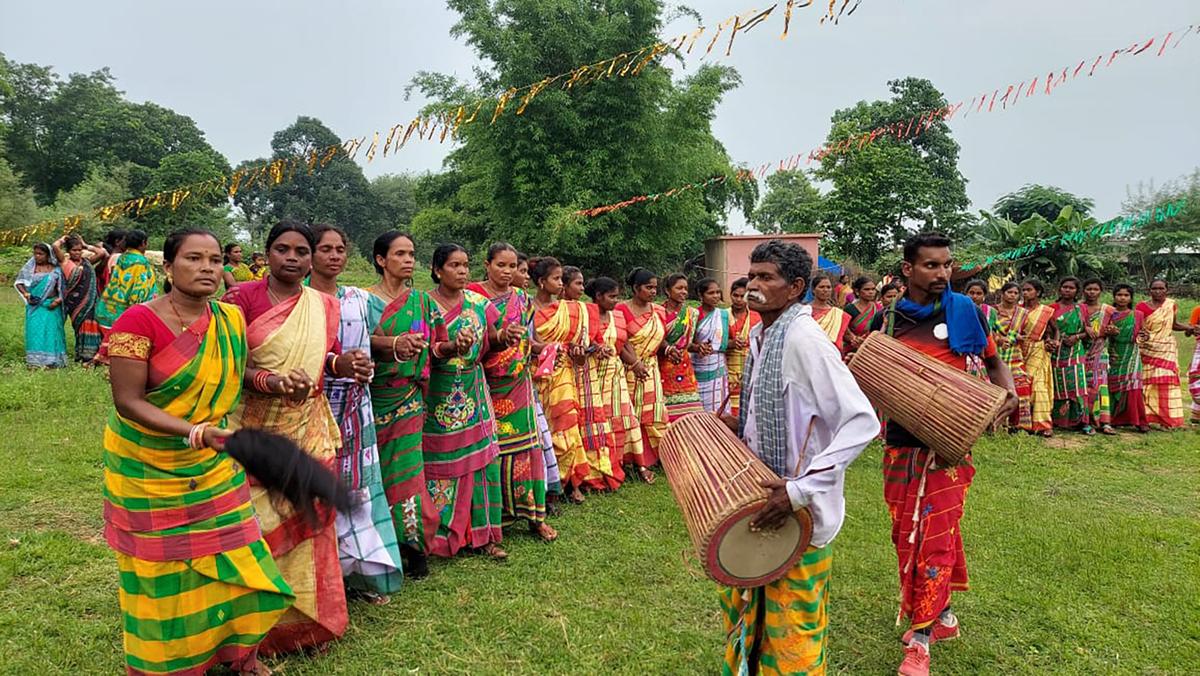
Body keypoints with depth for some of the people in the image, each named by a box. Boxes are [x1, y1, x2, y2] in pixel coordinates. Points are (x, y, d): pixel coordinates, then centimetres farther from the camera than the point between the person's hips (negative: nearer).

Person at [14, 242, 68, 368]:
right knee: (34, 330, -2)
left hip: (51, 305, 0)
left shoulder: (55, 270, 3)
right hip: (35, 305, 0)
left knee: (51, 330, -2)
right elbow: (19, 283, 5)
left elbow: (61, 288, 4)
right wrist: (25, 293, -11)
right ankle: (35, 359, 2)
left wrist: (58, 300, -9)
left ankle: (52, 359, 4)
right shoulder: (30, 268, 3)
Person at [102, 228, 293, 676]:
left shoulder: (231, 319, -2)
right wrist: (192, 431, -31)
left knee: (234, 559, 6)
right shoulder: (139, 320, -19)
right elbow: (127, 402, -21)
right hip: (148, 469, -4)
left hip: (213, 467, 4)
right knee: (162, 573, 10)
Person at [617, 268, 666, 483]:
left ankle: (645, 460, 13)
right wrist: (635, 363, -20)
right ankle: (637, 461, 6)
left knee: (653, 414, 2)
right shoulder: (622, 309, -8)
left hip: (651, 370, 5)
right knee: (630, 415, -2)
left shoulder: (658, 311, 10)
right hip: (628, 370, -5)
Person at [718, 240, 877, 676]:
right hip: (760, 499, 9)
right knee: (746, 601, 24)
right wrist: (741, 425, 6)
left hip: (799, 513, -8)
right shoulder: (760, 336, 5)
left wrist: (801, 489, -30)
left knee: (791, 624, 9)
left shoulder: (803, 337, -22)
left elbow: (862, 421, -28)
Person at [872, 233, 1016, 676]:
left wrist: (1007, 392, -8)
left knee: (936, 535, -2)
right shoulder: (886, 320, 4)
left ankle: (921, 638, 9)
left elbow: (993, 361, 12)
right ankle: (943, 615, 32)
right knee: (908, 534, 11)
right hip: (900, 442, 3)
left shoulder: (963, 311, -2)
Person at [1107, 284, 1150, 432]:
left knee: (1132, 386, -7)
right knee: (1114, 386, 3)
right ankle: (1115, 418, 12)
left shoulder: (1138, 315, 6)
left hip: (1131, 355, 0)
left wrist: (1144, 336, -10)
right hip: (1114, 355, 0)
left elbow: (1145, 334, 11)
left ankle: (1139, 421, -2)